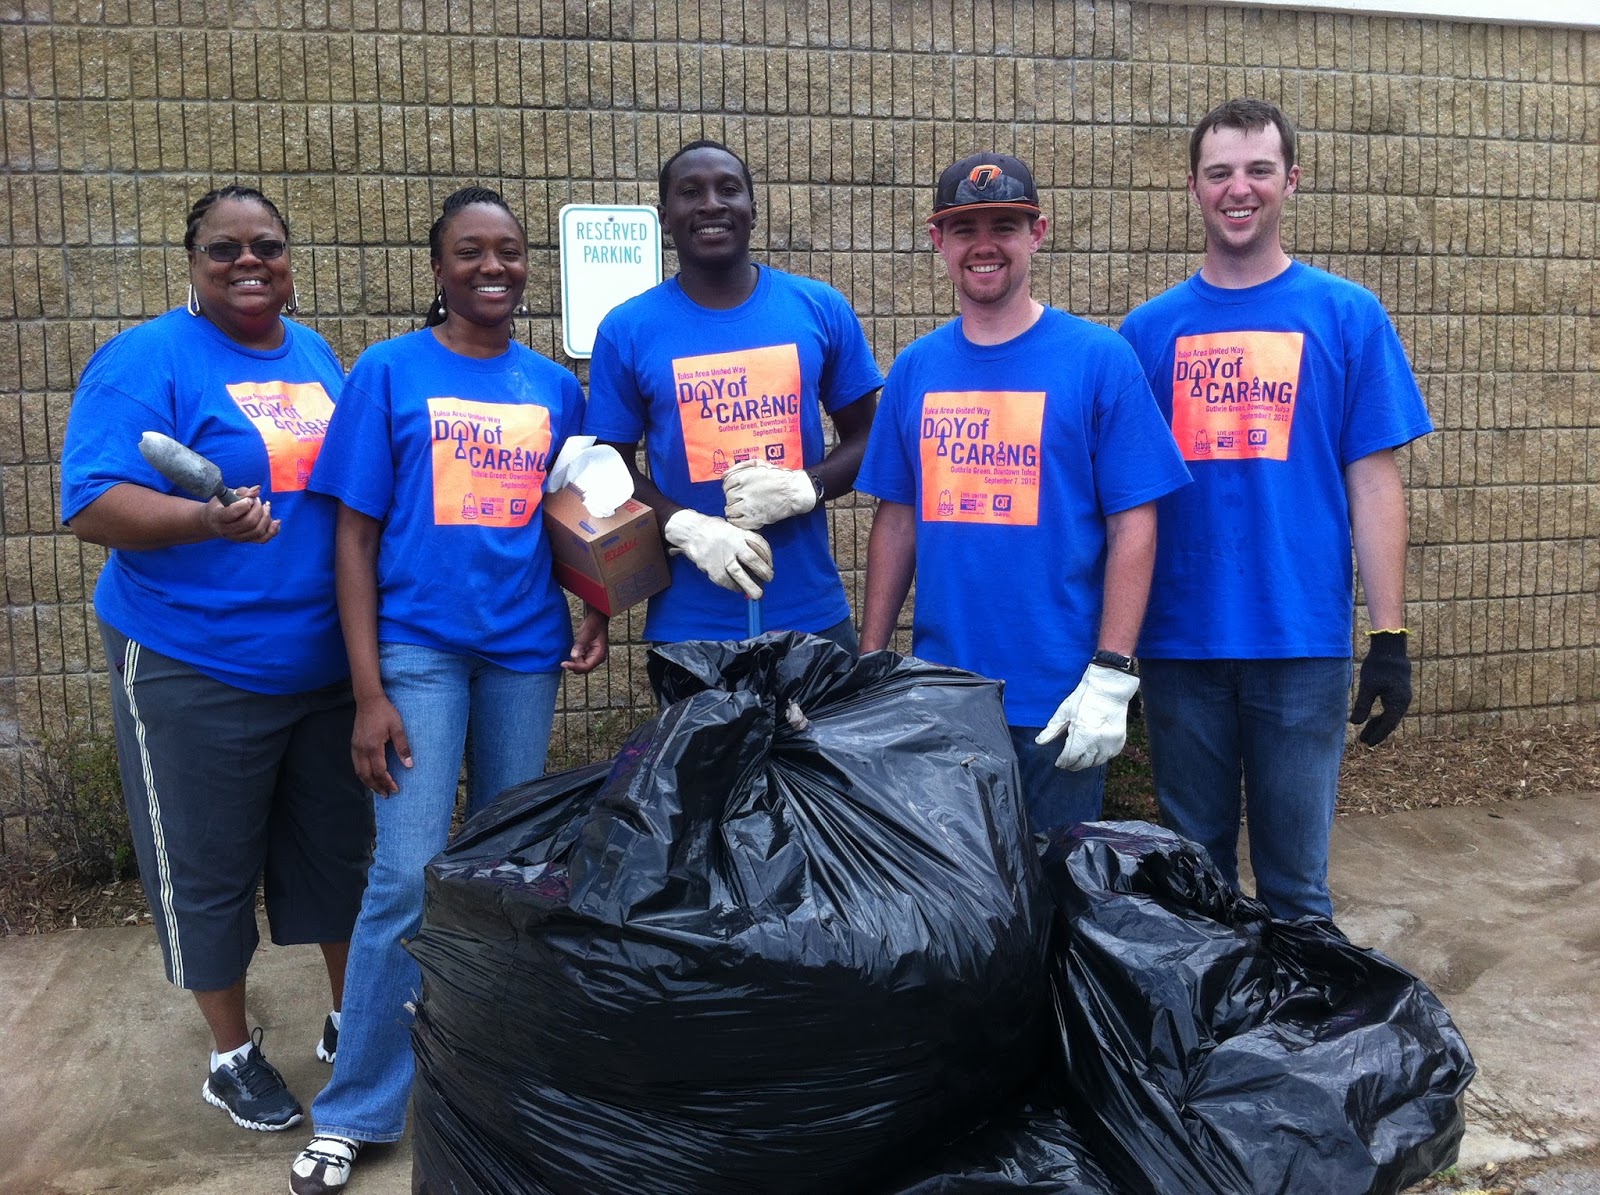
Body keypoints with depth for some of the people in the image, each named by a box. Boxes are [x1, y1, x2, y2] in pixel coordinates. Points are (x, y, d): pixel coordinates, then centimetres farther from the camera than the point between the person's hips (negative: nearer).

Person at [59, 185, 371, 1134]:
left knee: (339, 847, 15)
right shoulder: (147, 360, -10)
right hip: (198, 671, -5)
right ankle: (233, 1056, 27)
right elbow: (93, 506, -17)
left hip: (327, 659, 6)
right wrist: (206, 520, -34)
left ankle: (352, 1019, 33)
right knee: (208, 869, 8)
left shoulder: (317, 355, 9)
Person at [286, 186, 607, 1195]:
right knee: (408, 878, -5)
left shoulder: (555, 386, 8)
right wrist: (368, 692, -9)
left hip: (525, 652, 4)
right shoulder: (389, 373, -2)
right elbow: (357, 537, -4)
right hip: (420, 648, -3)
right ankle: (356, 1113, 10)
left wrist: (596, 610, -2)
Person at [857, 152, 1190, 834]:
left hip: (1059, 701, -3)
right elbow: (896, 521, 10)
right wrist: (870, 662, 6)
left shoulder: (1098, 358, -5)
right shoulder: (915, 370, 6)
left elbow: (1133, 525, -8)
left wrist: (1111, 675, -14)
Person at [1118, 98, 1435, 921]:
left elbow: (1374, 484, 0)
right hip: (1180, 641, 2)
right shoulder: (1150, 328, 5)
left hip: (1302, 644, -1)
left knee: (1295, 879, 8)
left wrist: (1389, 637, -5)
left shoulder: (1346, 317, 1)